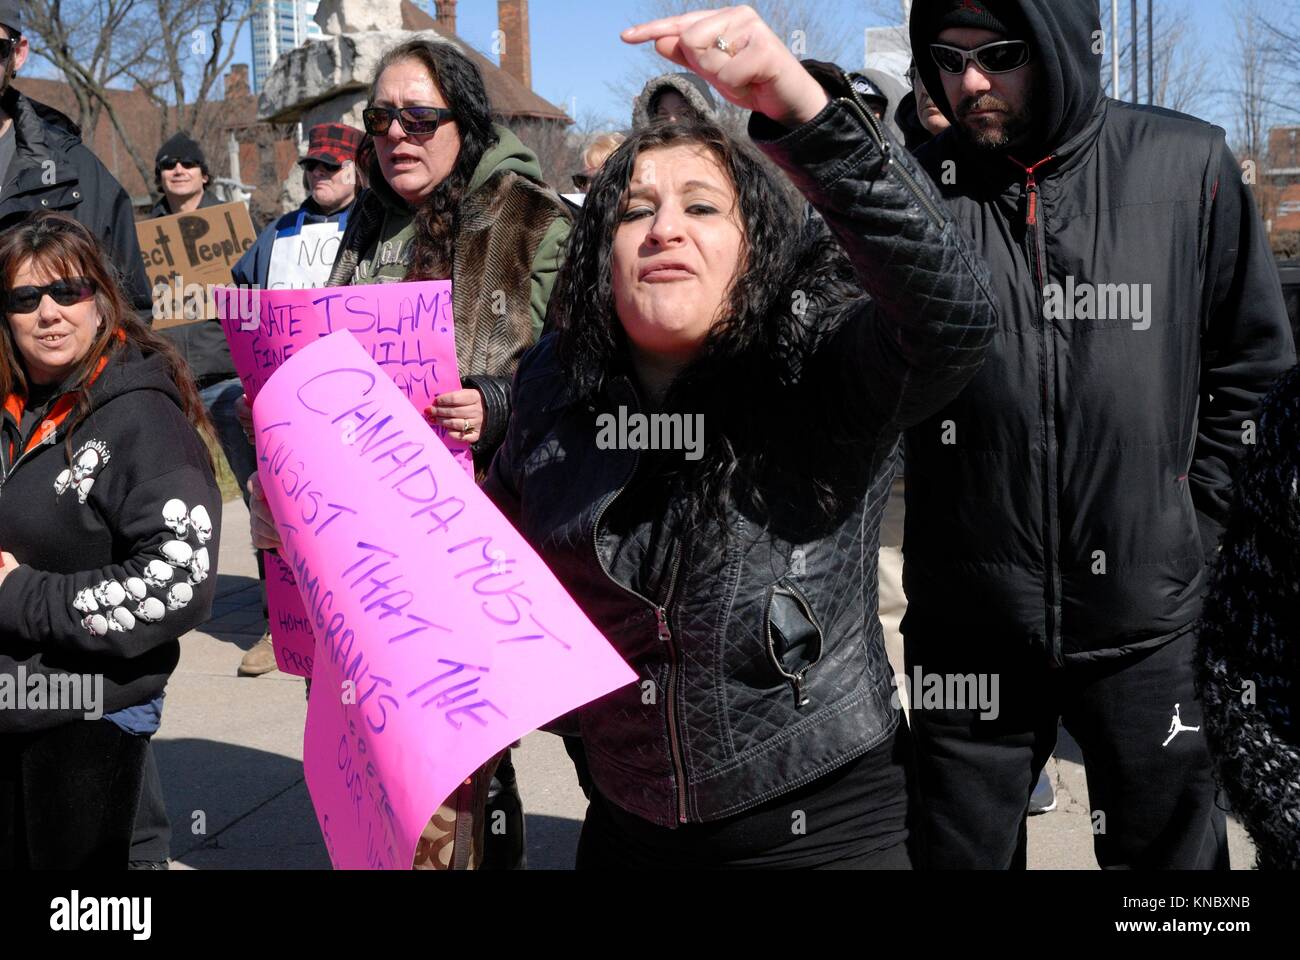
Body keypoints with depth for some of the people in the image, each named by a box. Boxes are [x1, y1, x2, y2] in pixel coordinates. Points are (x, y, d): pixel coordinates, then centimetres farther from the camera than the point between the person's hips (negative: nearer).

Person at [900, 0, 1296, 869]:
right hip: (967, 624, 0)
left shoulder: (1189, 165, -2)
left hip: (1142, 623, 0)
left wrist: (1192, 522, 5)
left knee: (1170, 844, 16)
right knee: (963, 847, 16)